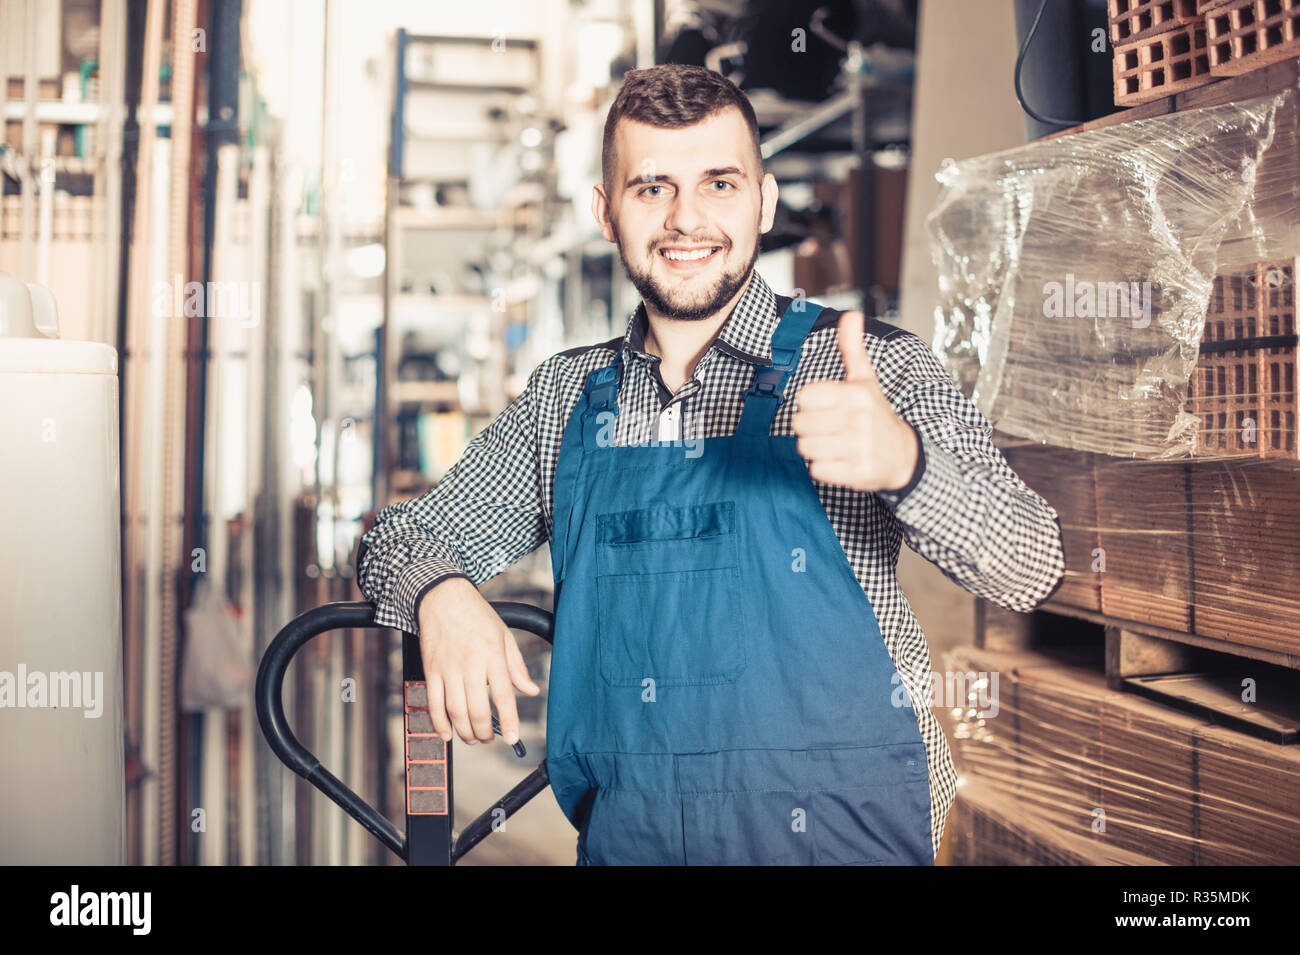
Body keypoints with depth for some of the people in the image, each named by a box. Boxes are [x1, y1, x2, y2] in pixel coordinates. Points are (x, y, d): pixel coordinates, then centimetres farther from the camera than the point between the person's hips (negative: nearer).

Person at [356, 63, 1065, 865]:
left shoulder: (871, 367, -4)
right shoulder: (565, 395, 7)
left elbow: (1029, 572, -13)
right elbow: (400, 539, 13)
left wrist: (904, 462, -33)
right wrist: (442, 592, -11)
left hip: (837, 835, -4)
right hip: (624, 834, 5)